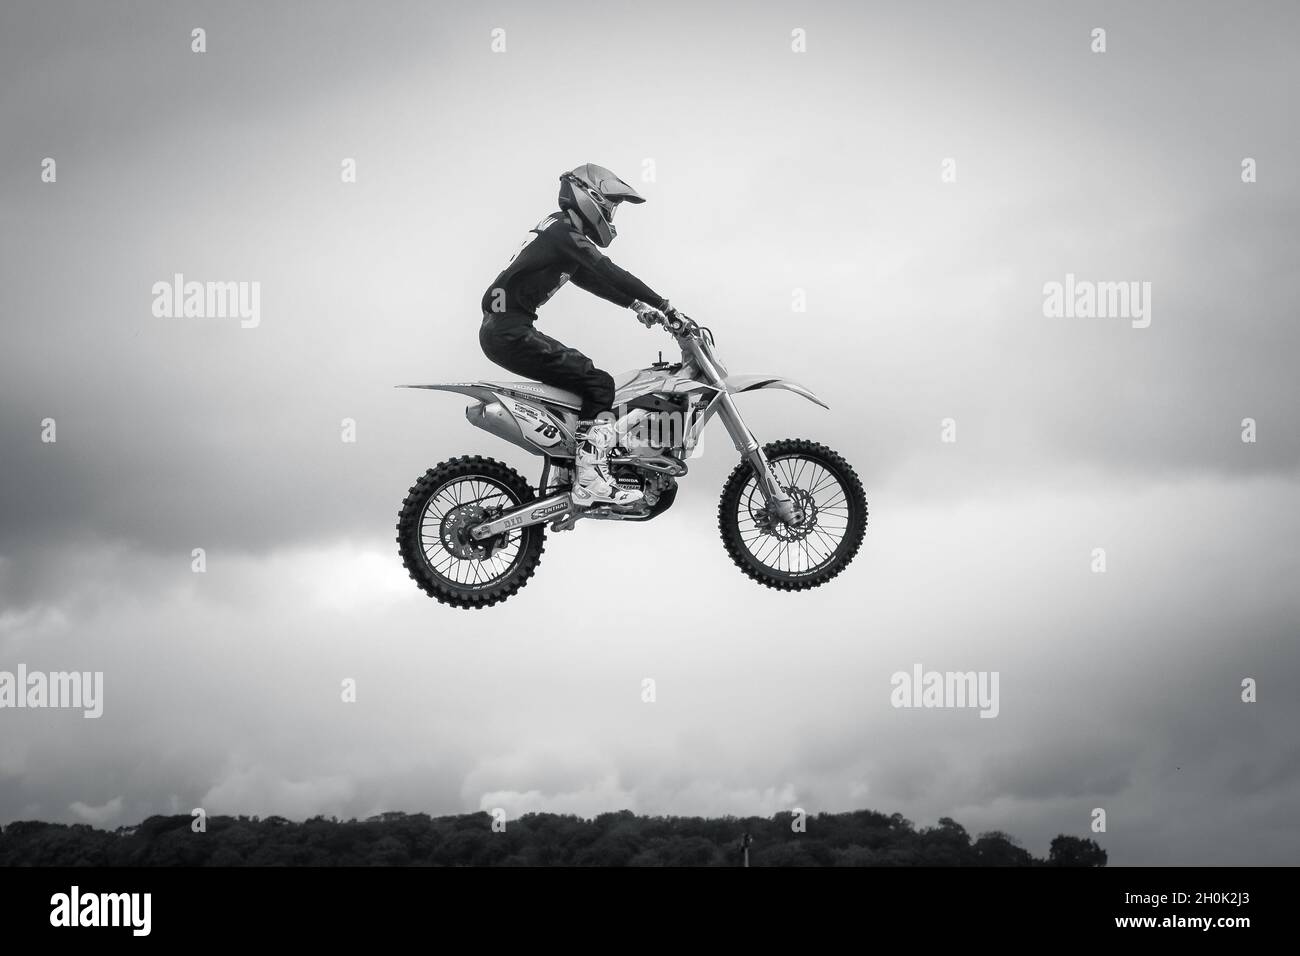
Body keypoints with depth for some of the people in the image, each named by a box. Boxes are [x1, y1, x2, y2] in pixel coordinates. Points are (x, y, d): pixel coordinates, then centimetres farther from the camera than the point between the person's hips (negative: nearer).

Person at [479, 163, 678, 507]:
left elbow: (593, 280, 27)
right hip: (513, 332, -11)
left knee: (580, 372, 20)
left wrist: (636, 304, 19)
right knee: (598, 383, -11)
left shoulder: (560, 232, 21)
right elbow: (609, 273, -16)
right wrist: (664, 306, -14)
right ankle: (591, 481, -18)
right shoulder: (564, 232, -10)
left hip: (499, 329, 11)